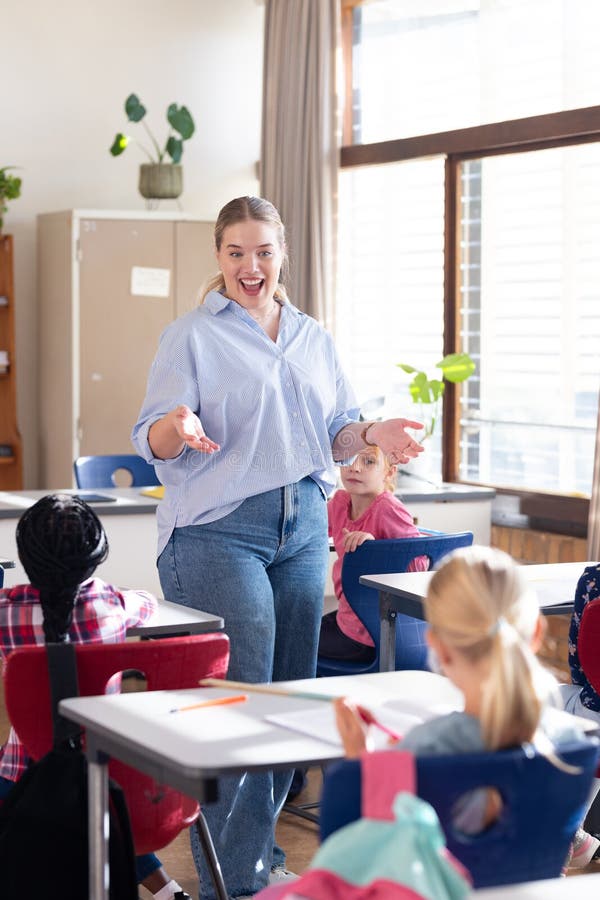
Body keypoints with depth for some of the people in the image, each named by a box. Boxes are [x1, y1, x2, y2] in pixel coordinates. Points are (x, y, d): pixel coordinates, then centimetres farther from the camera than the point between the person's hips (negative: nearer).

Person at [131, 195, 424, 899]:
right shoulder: (193, 336, 0)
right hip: (218, 531, -6)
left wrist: (372, 435, -3)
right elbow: (152, 440, -7)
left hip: (303, 525, 6)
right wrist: (178, 429, -29)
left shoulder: (313, 338, 16)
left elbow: (334, 434, 19)